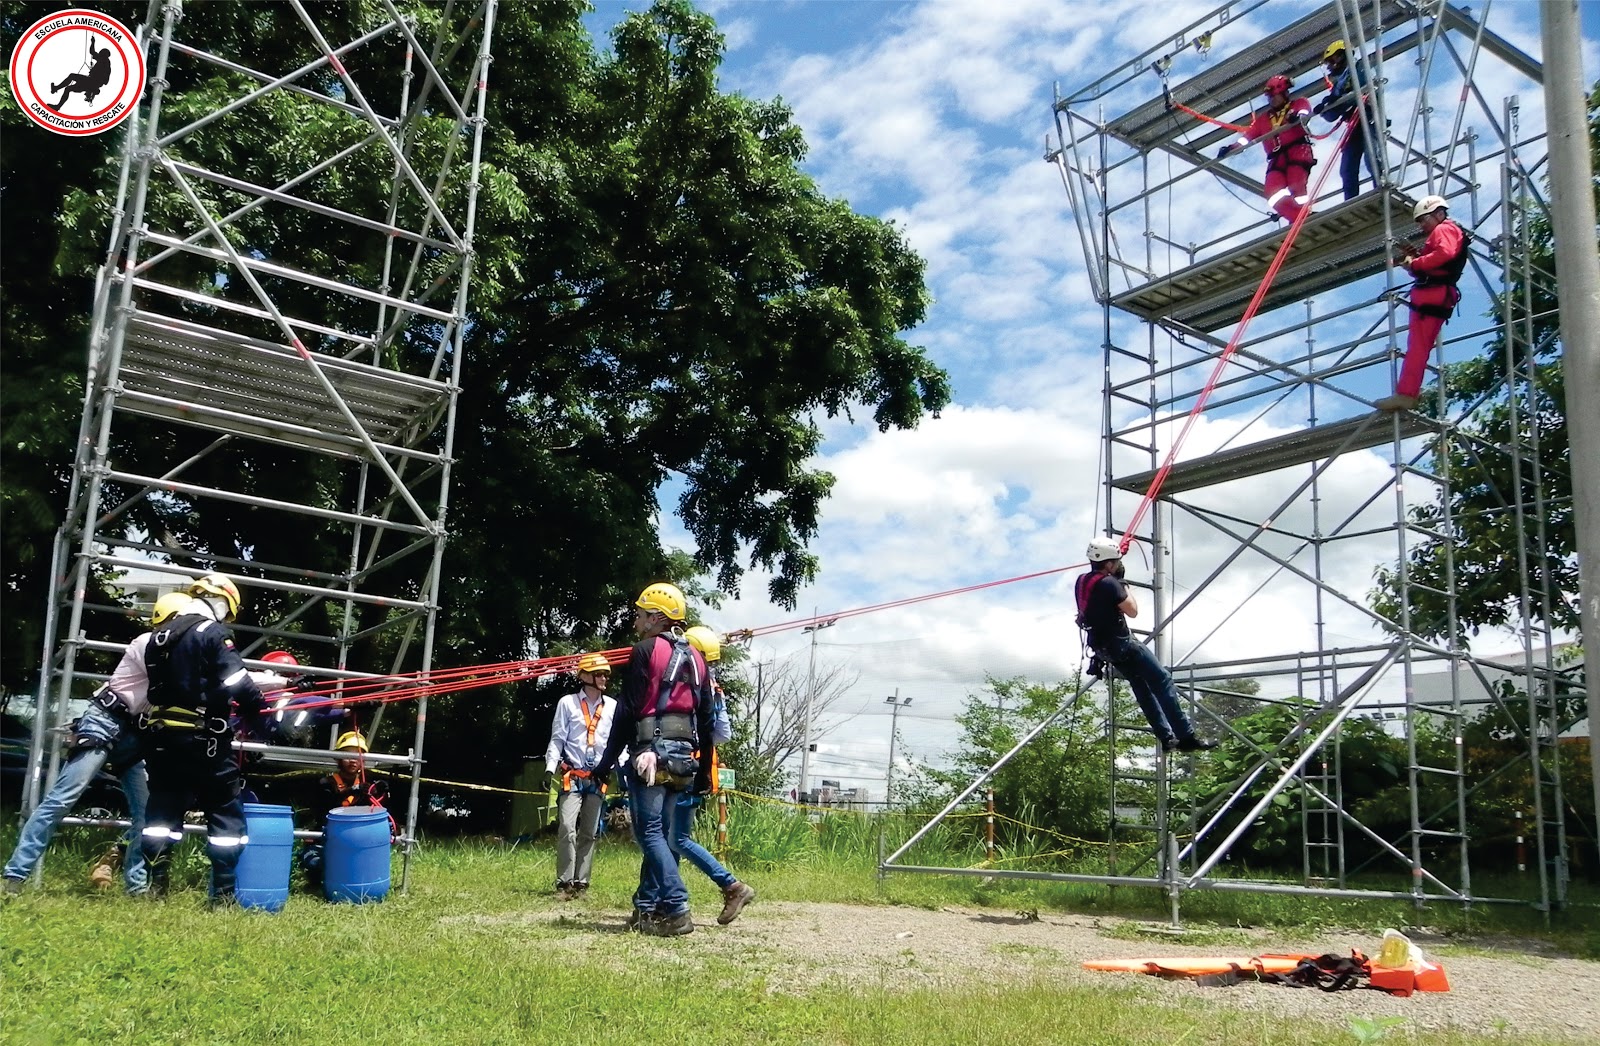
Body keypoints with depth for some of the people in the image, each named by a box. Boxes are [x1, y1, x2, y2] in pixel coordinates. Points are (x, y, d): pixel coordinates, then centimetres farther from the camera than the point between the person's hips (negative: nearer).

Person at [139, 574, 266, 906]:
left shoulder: (159, 636, 14)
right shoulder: (212, 632, -10)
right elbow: (237, 682, -16)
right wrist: (258, 711, 1)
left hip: (161, 736, 7)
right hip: (202, 739, -7)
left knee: (164, 807, 14)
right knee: (226, 811, 1)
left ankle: (155, 883, 14)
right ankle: (223, 892, -1)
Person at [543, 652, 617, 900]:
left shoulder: (612, 706, 7)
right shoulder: (567, 703, 0)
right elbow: (557, 740, 1)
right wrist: (550, 768, -10)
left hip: (598, 779, 3)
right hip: (572, 777, -3)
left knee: (588, 833, 8)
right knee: (567, 829, -14)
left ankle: (581, 882, 15)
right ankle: (564, 883, -7)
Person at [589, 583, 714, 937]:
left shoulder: (646, 651, -4)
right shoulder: (696, 658, 17)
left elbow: (627, 711, -9)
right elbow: (705, 720, 17)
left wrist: (606, 762, -5)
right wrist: (704, 772, 22)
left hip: (651, 751, -7)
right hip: (684, 756, 7)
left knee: (650, 832, -7)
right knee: (659, 832, 14)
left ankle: (677, 911, -16)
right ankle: (646, 907, 18)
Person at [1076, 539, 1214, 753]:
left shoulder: (1082, 582, 5)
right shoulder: (1109, 583, -22)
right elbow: (1133, 611, -14)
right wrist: (1124, 585, -4)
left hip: (1103, 646, 9)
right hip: (1122, 644, -9)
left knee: (1142, 688, 15)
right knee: (1162, 681, -5)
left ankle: (1166, 738, 17)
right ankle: (1186, 737, -7)